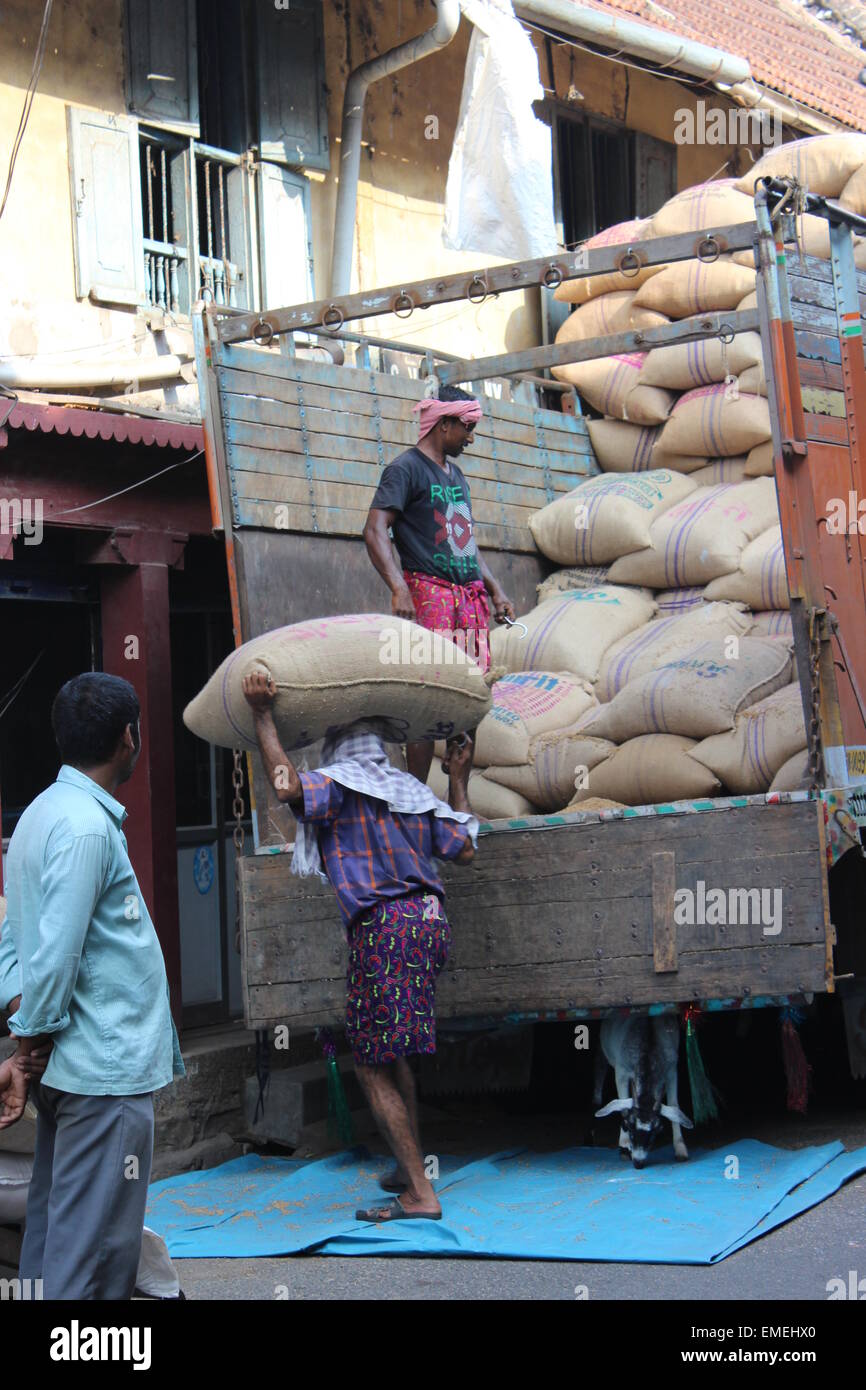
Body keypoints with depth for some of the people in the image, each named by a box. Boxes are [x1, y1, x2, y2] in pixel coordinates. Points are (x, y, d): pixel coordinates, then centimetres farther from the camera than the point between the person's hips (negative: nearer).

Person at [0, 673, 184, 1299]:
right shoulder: (88, 827, -18)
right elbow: (57, 952, -21)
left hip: (73, 1066, 10)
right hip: (107, 1067, -10)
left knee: (53, 1230, 16)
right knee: (93, 1251, -5)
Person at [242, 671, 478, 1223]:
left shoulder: (337, 784, -2)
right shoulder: (413, 789, 16)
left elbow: (288, 786, -22)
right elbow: (465, 848, 17)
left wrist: (264, 716, -12)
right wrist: (459, 780, 29)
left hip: (383, 927, -8)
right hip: (430, 920, 8)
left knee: (371, 1066, -3)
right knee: (393, 1055, 23)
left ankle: (421, 1195, -6)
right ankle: (409, 1170, 31)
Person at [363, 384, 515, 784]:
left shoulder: (455, 474, 23)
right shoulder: (406, 469, -4)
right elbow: (375, 531, -15)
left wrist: (494, 589, 22)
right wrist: (399, 589, -27)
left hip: (470, 597, 8)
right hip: (429, 592, -8)